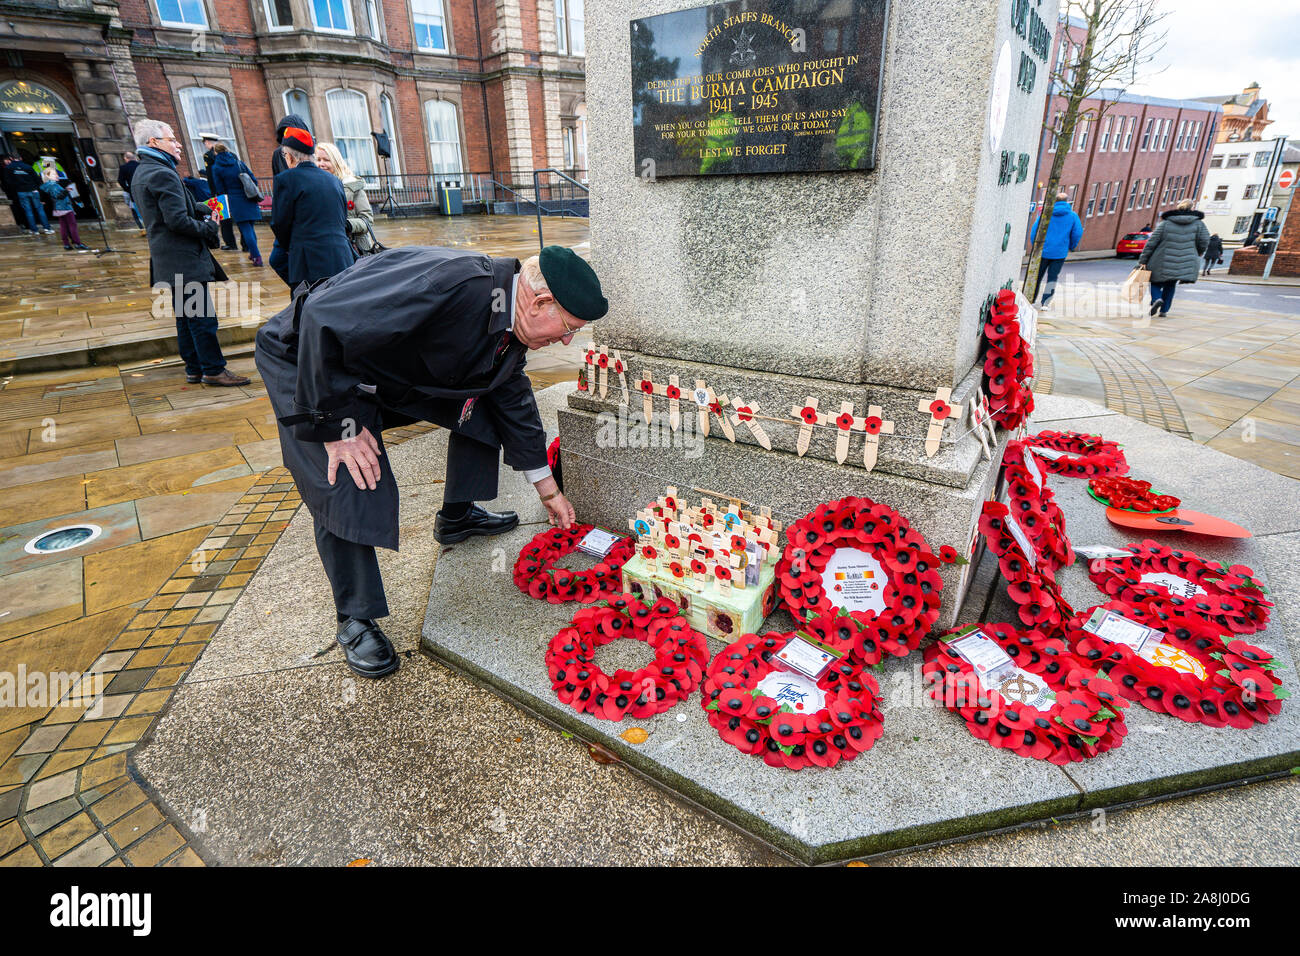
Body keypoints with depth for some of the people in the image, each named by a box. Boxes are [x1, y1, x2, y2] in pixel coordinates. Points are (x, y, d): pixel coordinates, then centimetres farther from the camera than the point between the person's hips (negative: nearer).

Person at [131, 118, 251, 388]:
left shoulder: (141, 173, 18)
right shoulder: (163, 174, -15)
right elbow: (177, 220, -22)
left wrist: (203, 210, 9)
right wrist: (210, 228, -7)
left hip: (167, 261, 10)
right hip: (184, 260, -10)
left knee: (185, 317, 14)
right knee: (202, 317, -6)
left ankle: (194, 369, 19)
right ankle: (214, 370, -2)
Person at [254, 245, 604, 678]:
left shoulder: (508, 321, -7)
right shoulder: (448, 284, -38)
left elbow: (515, 398, 7)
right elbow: (322, 320, -37)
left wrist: (548, 490, 12)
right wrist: (338, 425, -29)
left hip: (394, 364, 8)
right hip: (308, 361, -8)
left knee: (486, 403, 4)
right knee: (349, 488, -18)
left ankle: (457, 515, 21)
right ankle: (355, 619, 2)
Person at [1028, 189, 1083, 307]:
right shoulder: (1073, 215, 1)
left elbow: (1034, 230, -3)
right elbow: (1078, 233, -3)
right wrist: (1071, 247, 13)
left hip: (1043, 251, 0)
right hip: (1060, 253, 0)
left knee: (1037, 276, 12)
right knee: (1052, 278, 6)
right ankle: (1045, 303, -4)